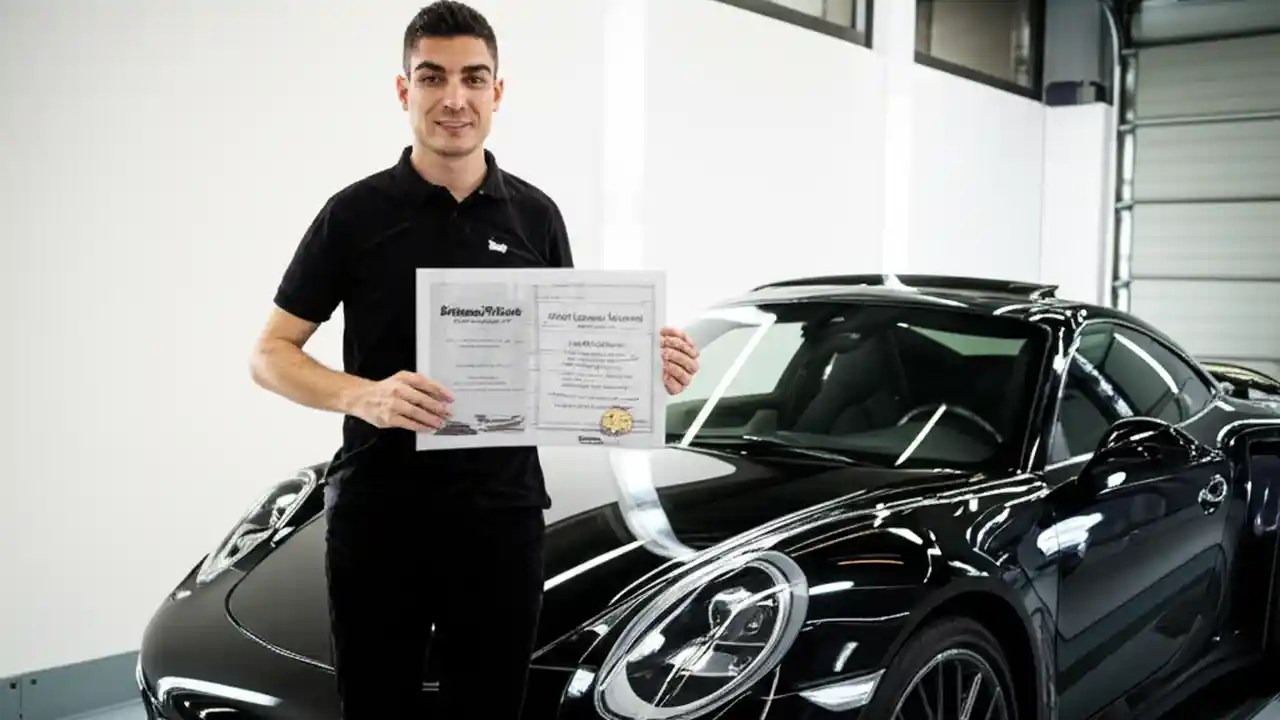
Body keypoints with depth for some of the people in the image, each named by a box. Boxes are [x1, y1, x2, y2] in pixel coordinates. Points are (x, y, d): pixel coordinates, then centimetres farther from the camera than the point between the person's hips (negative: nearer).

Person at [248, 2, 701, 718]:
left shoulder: (535, 215, 6)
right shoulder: (356, 213, -2)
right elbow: (272, 354, -1)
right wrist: (364, 395, -21)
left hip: (503, 515, 2)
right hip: (378, 517, -2)